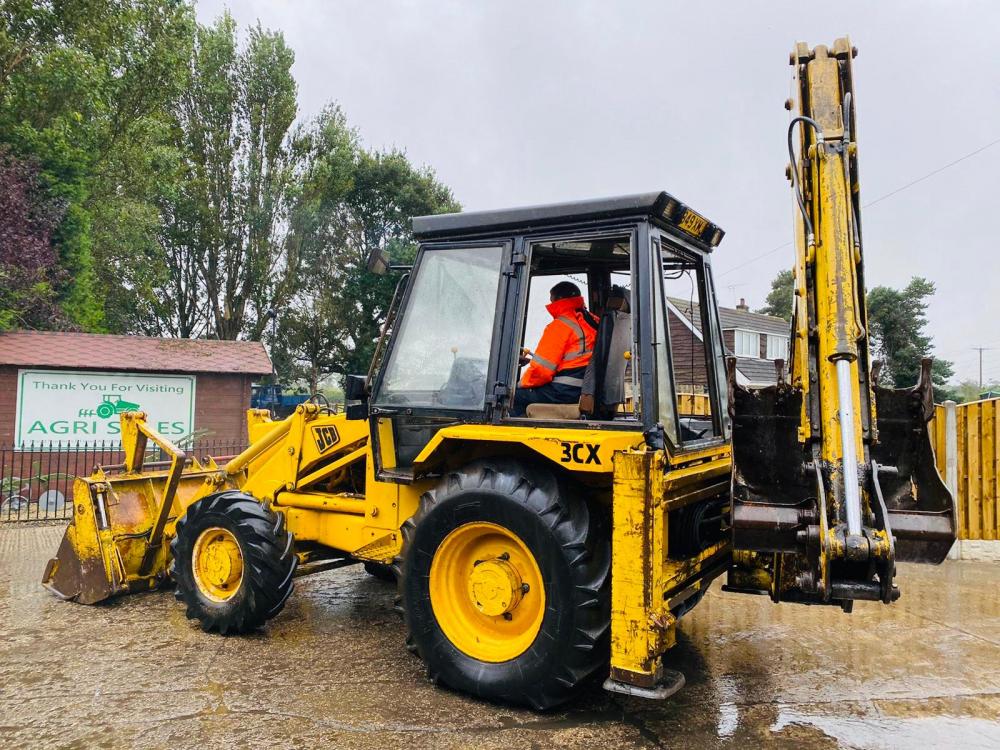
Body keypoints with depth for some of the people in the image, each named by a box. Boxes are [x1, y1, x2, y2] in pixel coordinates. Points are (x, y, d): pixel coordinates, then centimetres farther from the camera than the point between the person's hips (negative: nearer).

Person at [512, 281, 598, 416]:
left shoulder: (561, 325, -11)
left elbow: (542, 368, -14)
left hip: (566, 392, -9)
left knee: (515, 395, 0)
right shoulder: (593, 322, 13)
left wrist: (522, 384, 4)